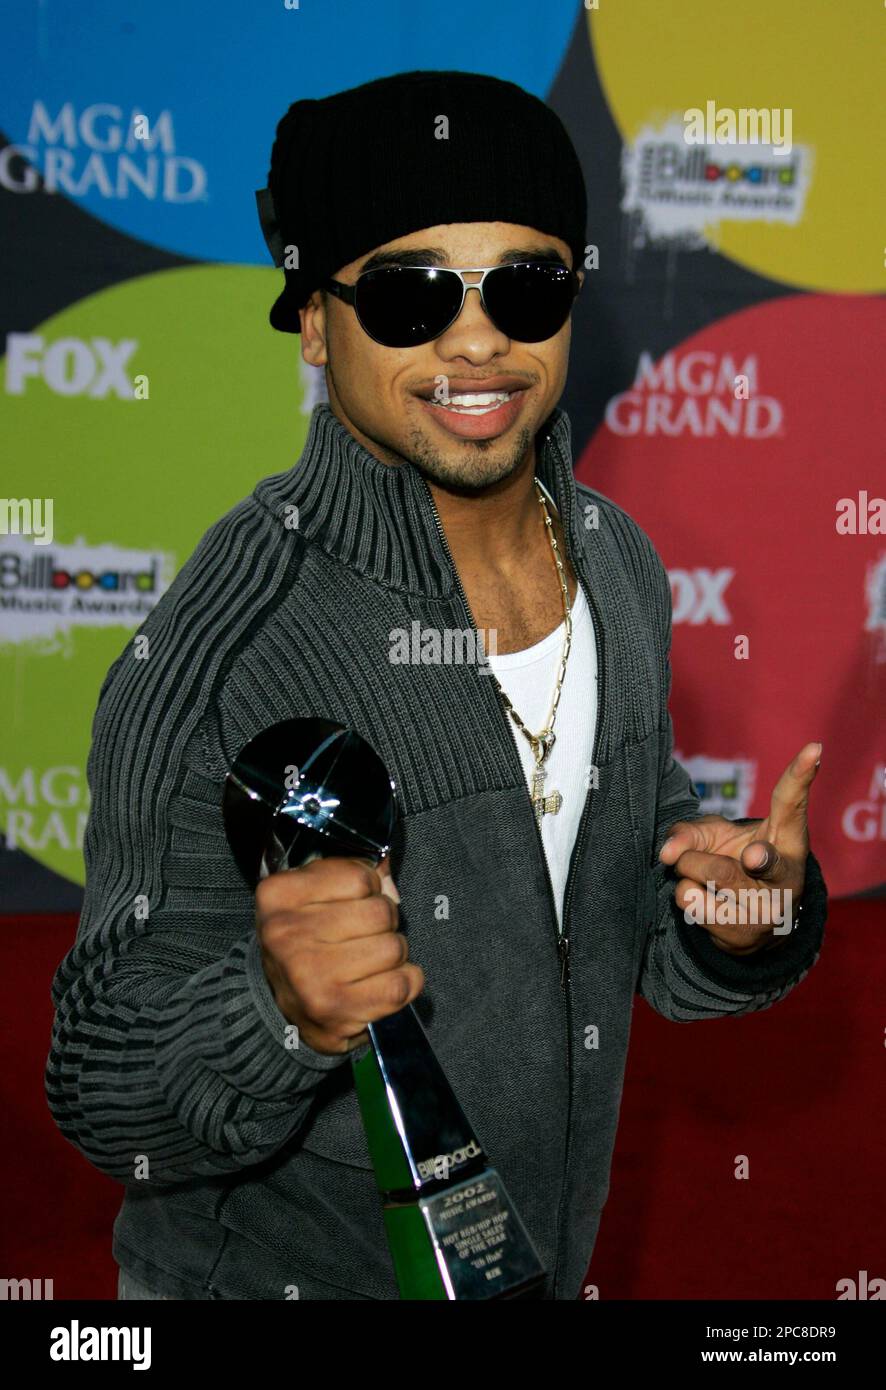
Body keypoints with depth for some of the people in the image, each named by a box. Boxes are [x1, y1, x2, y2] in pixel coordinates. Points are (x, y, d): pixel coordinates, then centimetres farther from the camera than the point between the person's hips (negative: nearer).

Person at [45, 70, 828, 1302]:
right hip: (272, 1274, -6)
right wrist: (281, 1014, -40)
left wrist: (742, 928, -13)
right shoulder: (218, 658, -25)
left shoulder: (617, 564, -5)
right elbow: (109, 1104, -21)